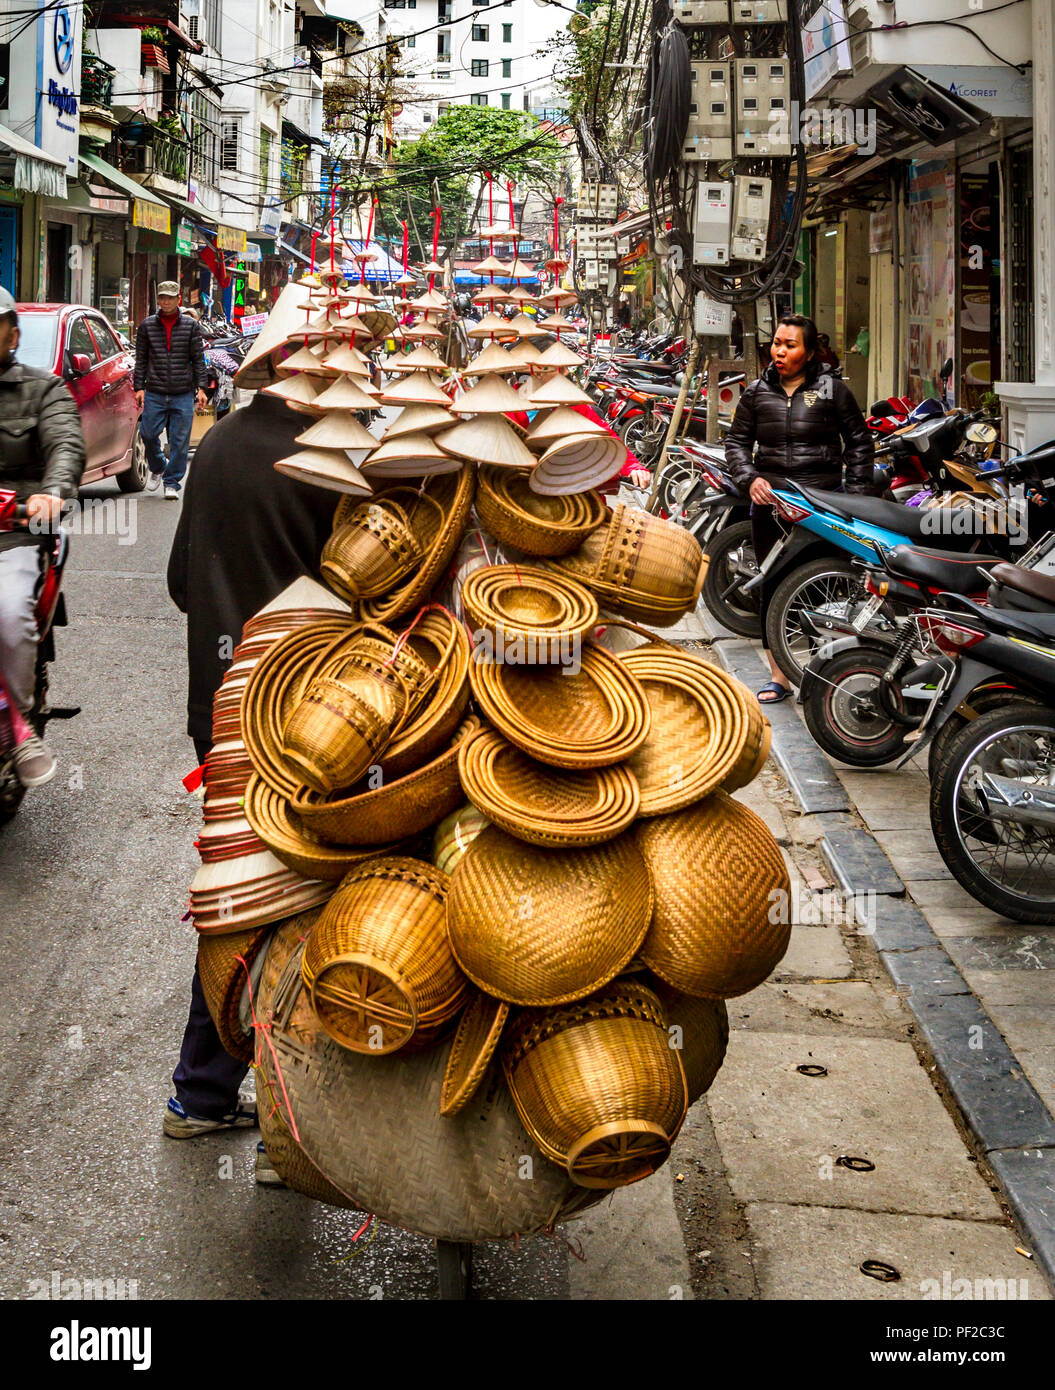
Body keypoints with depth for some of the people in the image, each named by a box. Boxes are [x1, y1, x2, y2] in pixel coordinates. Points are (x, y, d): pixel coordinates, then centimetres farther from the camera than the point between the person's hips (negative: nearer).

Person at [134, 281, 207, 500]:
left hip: (183, 394, -1)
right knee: (148, 433, -4)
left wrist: (200, 388, -1)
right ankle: (158, 467, 24)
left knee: (179, 442, -2)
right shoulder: (147, 326, 7)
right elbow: (141, 360, 10)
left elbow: (198, 359, 6)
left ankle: (172, 483, 8)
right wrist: (139, 387, 3)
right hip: (155, 393, 1)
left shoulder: (190, 326, 5)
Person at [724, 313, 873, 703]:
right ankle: (779, 676, 14)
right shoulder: (757, 392, 11)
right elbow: (736, 440, 14)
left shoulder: (832, 389, 4)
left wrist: (856, 494, 0)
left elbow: (859, 442, 7)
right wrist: (749, 478, -4)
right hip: (770, 500, 3)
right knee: (772, 587, 5)